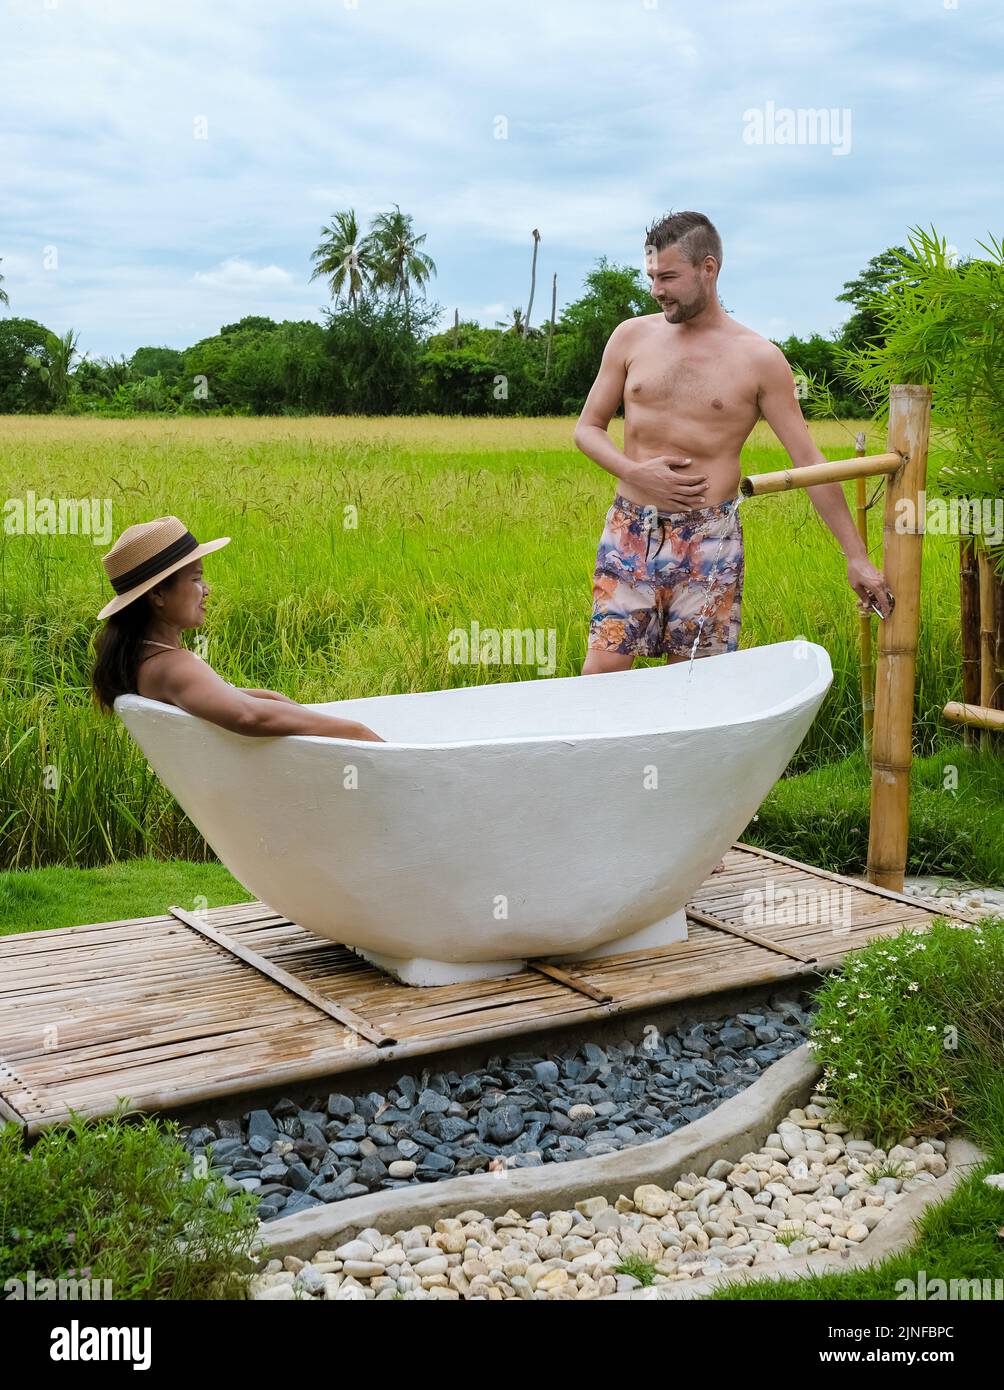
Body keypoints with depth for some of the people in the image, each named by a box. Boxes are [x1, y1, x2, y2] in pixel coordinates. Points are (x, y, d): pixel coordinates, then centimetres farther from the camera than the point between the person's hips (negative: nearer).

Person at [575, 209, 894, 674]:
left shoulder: (759, 359, -1)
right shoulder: (632, 336, 6)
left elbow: (809, 460, 1)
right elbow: (587, 428, 12)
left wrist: (857, 556, -1)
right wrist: (635, 472, -9)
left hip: (709, 537, -2)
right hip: (629, 530, 2)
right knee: (603, 666, -5)